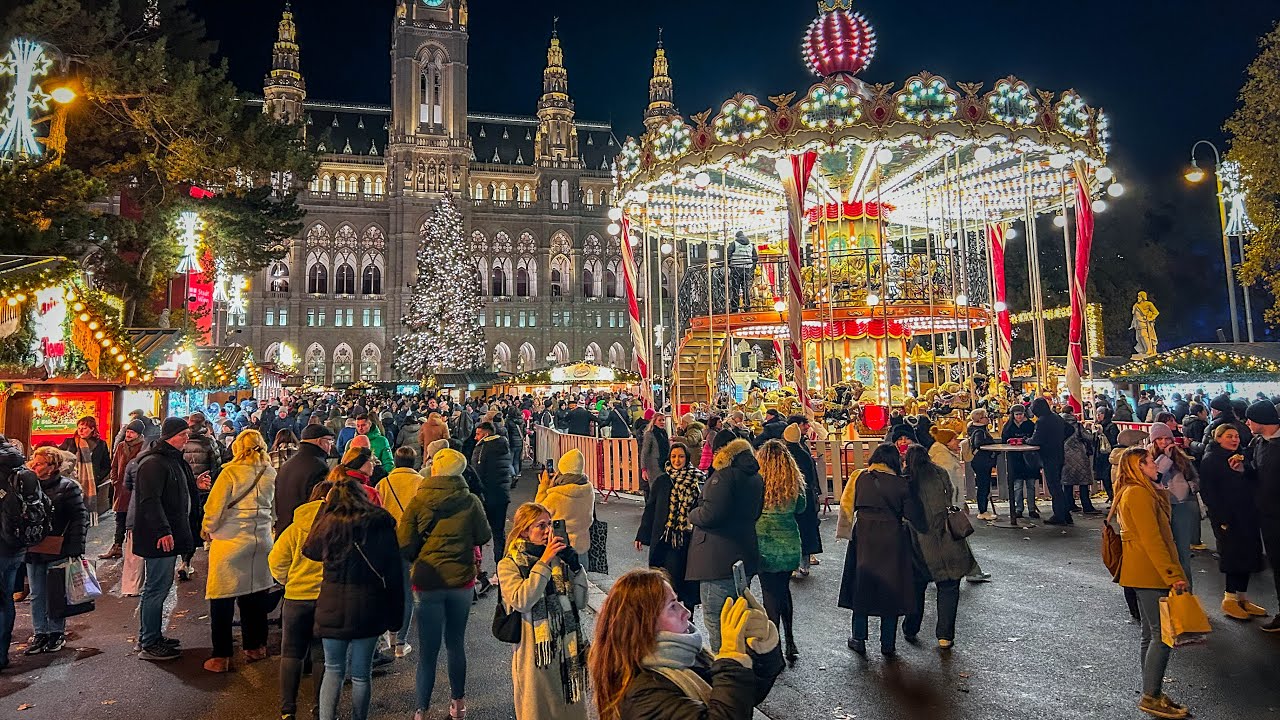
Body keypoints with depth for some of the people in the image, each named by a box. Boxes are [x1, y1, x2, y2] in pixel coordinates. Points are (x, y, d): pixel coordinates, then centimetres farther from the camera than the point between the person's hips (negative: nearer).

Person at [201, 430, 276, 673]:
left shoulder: (230, 472, -13)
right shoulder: (271, 474, 1)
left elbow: (214, 507, -10)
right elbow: (275, 508, 11)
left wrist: (207, 529, 7)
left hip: (230, 543, -5)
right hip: (261, 541, 5)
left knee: (223, 599, 4)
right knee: (254, 595, 16)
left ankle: (221, 657, 7)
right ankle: (255, 647, 25)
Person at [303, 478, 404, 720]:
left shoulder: (329, 522, -5)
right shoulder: (382, 524, -5)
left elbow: (310, 551, 17)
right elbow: (394, 573, -4)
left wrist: (324, 507, 18)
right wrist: (395, 615, 4)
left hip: (332, 608, 0)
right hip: (368, 609, 0)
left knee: (333, 669, 17)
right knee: (360, 675, 13)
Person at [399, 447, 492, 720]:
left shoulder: (418, 502, -9)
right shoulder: (470, 502, -7)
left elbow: (404, 544, -8)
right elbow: (484, 537, 4)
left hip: (427, 581, -1)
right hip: (462, 579, 1)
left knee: (428, 649, 7)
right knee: (456, 643, 17)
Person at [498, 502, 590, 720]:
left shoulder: (558, 559, 4)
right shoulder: (509, 565, -6)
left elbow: (580, 602, 3)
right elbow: (521, 601, -23)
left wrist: (574, 566, -9)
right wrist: (544, 562, -22)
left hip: (568, 647, 4)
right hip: (535, 650, -4)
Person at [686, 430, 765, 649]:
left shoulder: (724, 475, -17)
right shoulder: (756, 477, 11)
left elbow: (710, 514, -23)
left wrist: (692, 515, -4)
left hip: (719, 559, -9)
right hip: (745, 555, 9)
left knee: (715, 619, 0)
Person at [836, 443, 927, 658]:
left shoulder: (859, 477, -1)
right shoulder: (901, 484, -4)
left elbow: (846, 506, 1)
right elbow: (913, 515, -2)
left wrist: (846, 532, 10)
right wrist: (926, 528, 14)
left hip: (863, 537, 1)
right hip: (892, 540, -1)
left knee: (861, 585, 13)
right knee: (890, 586, 10)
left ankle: (859, 639, 19)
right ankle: (888, 644, 17)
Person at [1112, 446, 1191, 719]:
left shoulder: (1136, 492, 15)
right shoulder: (1139, 494, -17)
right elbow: (1152, 540, -21)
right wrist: (1173, 575, -20)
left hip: (1143, 573, 11)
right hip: (1150, 573, -11)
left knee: (1151, 634, 15)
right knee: (1162, 635, -5)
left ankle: (1151, 693, 23)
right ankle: (1151, 697, 1)